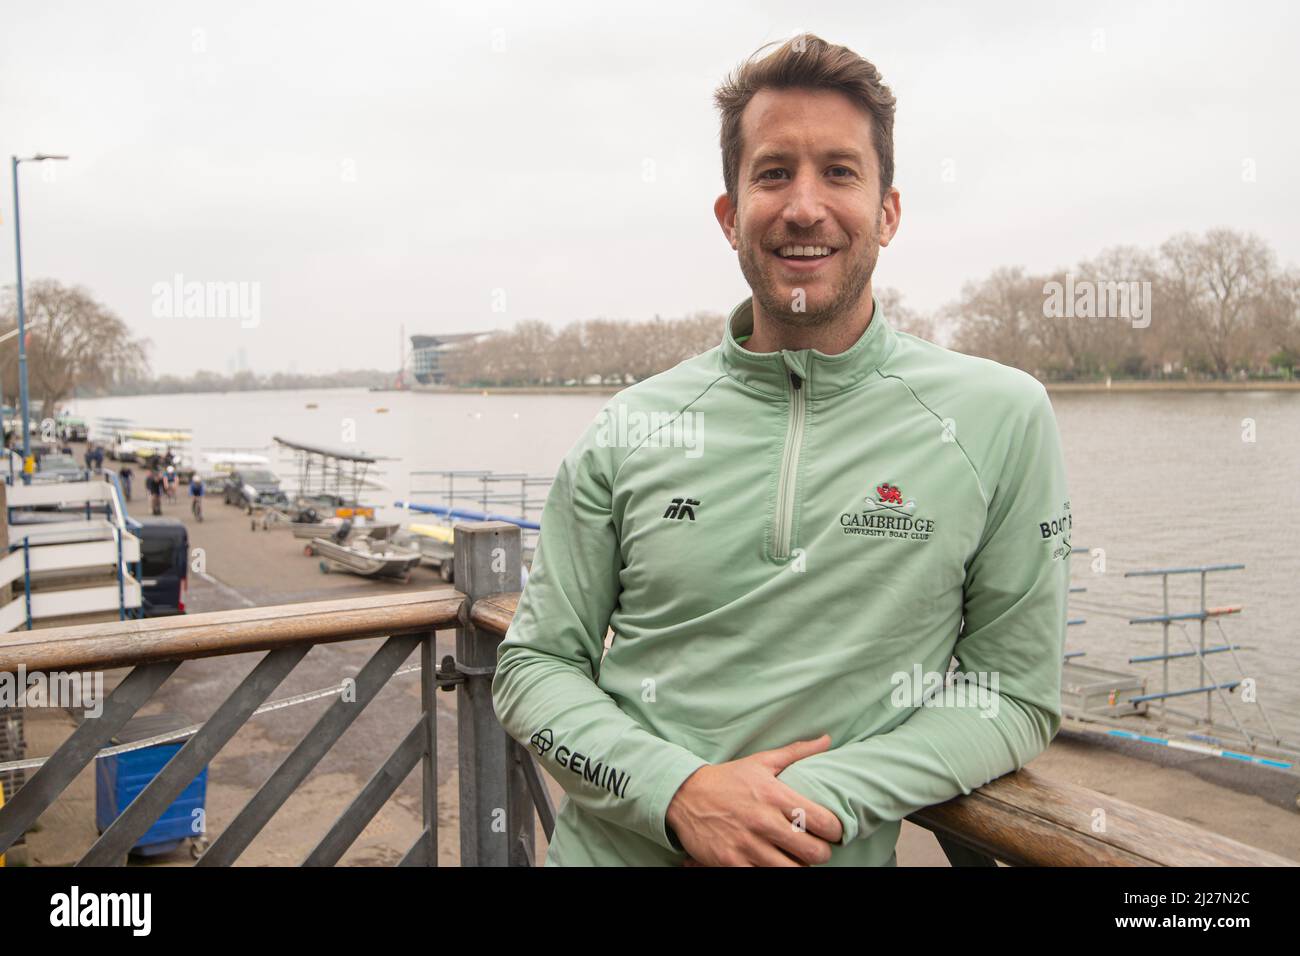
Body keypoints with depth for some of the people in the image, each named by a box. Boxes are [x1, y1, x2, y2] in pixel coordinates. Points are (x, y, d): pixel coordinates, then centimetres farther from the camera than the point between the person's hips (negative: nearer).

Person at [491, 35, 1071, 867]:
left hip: (835, 853, -1)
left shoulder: (1002, 417, -9)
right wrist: (677, 791, -18)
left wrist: (821, 795, -19)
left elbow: (1017, 692, -6)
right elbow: (534, 665, -2)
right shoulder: (628, 432, -6)